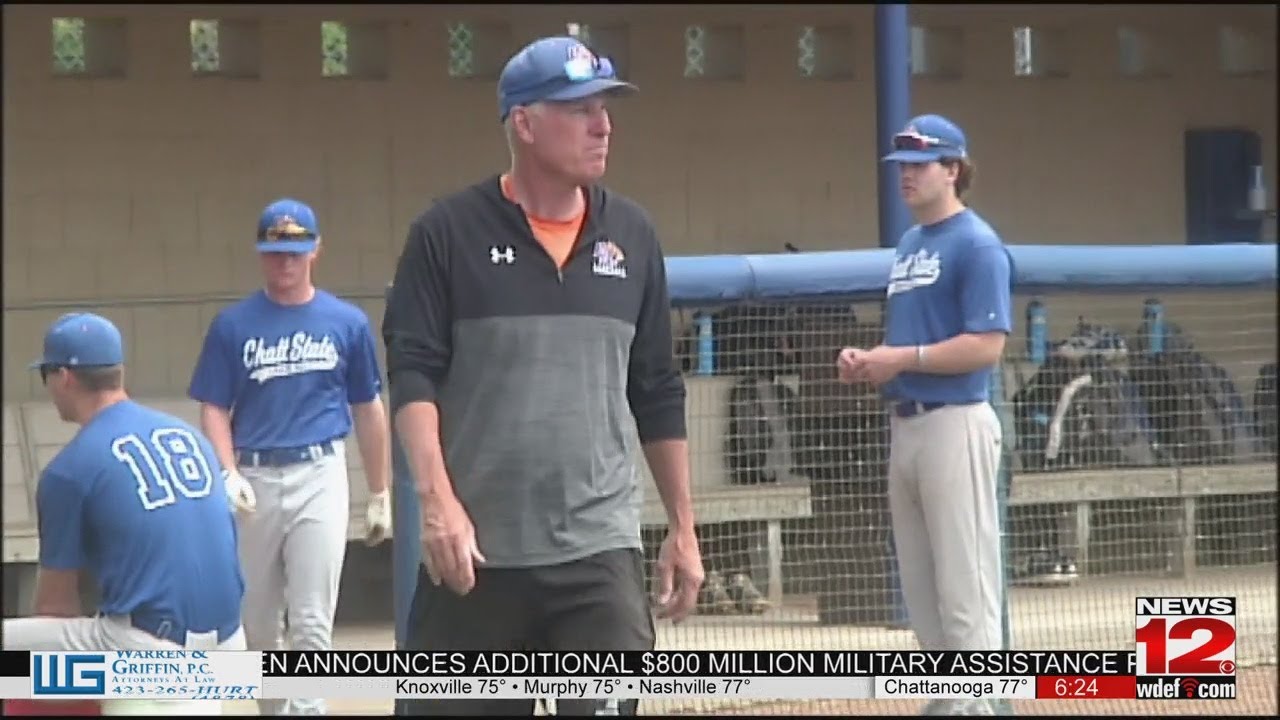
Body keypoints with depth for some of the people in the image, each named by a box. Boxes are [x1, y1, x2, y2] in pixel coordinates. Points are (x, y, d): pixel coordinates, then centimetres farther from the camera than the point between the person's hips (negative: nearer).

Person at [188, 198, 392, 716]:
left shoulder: (347, 323, 4)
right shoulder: (233, 325, 3)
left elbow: (368, 411, 11)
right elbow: (214, 409, 2)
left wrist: (380, 494, 11)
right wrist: (228, 474, -14)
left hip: (319, 477, -1)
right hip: (255, 480, 1)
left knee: (311, 623, -8)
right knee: (256, 622, 10)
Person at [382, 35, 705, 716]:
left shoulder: (631, 235, 10)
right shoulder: (449, 233, -1)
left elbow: (658, 395, 16)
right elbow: (413, 375, -6)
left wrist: (682, 527, 15)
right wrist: (437, 500, -20)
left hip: (598, 554, 2)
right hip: (475, 552, -2)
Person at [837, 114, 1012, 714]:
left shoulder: (976, 245, -9)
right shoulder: (908, 246, 18)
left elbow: (986, 345, -17)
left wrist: (901, 359, -15)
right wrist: (868, 360, 6)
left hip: (954, 424, -9)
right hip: (905, 423, 9)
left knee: (964, 588, -9)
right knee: (920, 588, 12)